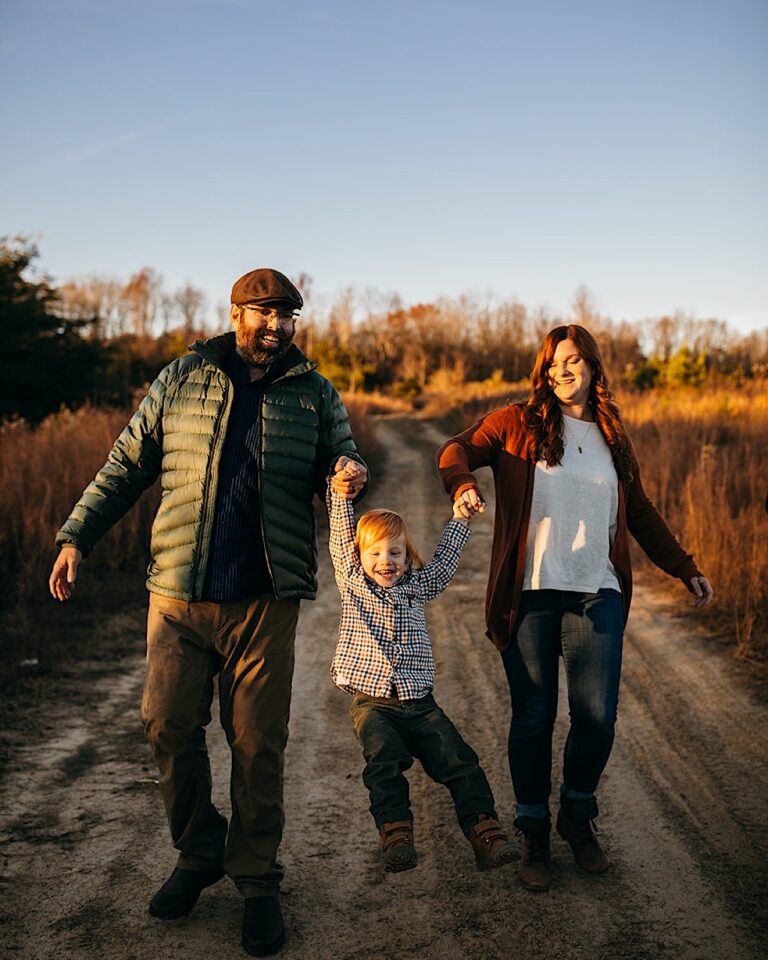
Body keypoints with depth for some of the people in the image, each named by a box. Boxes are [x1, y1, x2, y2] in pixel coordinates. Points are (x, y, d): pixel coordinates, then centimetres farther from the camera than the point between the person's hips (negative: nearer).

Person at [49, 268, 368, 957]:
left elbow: (344, 461, 13)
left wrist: (352, 477, -13)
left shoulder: (315, 394, 8)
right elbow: (126, 468, 10)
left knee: (258, 745, 2)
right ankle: (199, 855, 27)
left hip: (265, 600, -1)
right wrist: (76, 537, 2)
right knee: (169, 728, 4)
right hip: (179, 593, 1)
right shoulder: (181, 381, 7)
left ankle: (257, 881, 19)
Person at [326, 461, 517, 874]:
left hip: (419, 701, 3)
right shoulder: (353, 583, 9)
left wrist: (459, 520, 20)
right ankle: (396, 833, -22)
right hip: (372, 702, -2)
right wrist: (341, 492, -10)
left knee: (459, 761, -10)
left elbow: (443, 564, 25)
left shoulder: (416, 588, 15)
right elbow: (341, 537, 1)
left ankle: (485, 831, -9)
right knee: (384, 761, -25)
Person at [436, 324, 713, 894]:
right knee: (533, 719, 3)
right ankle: (534, 836, 21)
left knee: (598, 716, -1)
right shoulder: (519, 424, 4)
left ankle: (578, 818, 26)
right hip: (529, 595, -2)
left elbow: (641, 514, 23)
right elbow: (455, 451, 5)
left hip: (597, 595, 3)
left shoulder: (613, 439, 14)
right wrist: (463, 485, -18)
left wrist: (685, 569, 25)